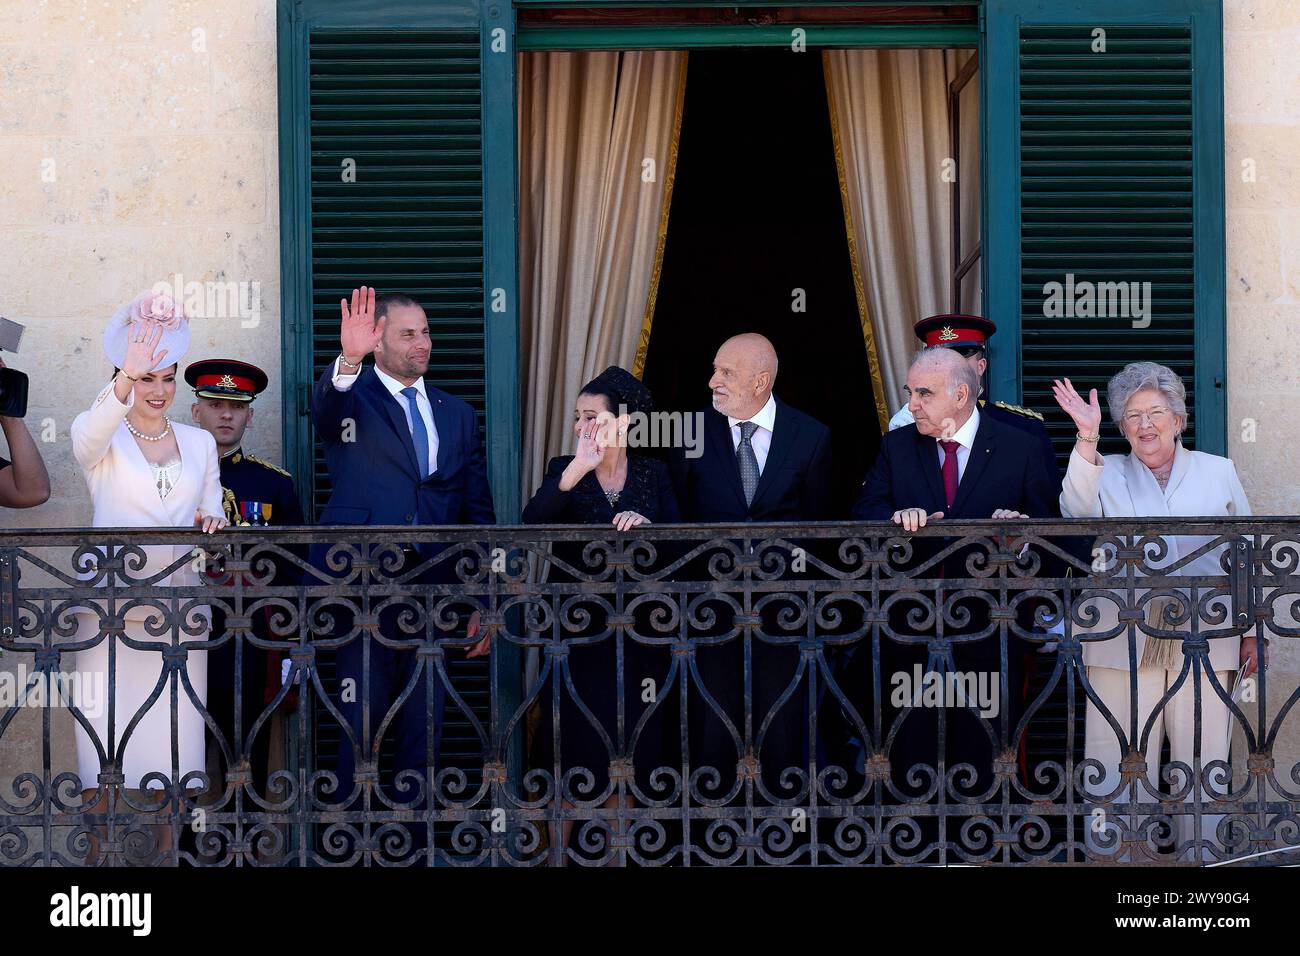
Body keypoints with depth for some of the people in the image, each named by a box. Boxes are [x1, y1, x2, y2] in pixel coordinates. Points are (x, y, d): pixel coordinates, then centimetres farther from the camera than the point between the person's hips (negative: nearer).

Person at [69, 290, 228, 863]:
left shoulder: (200, 442, 16)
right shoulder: (101, 438, 4)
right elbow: (89, 438, -21)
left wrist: (211, 519, -8)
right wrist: (126, 378, -37)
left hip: (178, 605, 3)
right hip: (109, 602, -3)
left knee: (173, 735, 0)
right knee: (105, 733, -7)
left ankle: (166, 848, 8)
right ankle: (98, 853, -2)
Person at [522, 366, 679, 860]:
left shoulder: (653, 474, 6)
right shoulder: (565, 470, 1)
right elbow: (532, 522, -18)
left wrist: (646, 523, -22)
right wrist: (580, 467, -27)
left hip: (636, 632, 2)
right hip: (576, 629, -2)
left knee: (626, 750, 6)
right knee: (571, 750, 0)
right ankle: (557, 855, 9)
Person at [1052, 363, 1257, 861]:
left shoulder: (1218, 471, 14)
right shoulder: (1106, 473, 11)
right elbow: (1078, 512, -11)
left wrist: (1253, 631, 11)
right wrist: (1087, 439, -19)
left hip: (1203, 639, 1)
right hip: (1123, 643, -1)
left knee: (1202, 759, 1)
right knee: (1122, 760, -3)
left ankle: (1202, 853, 10)